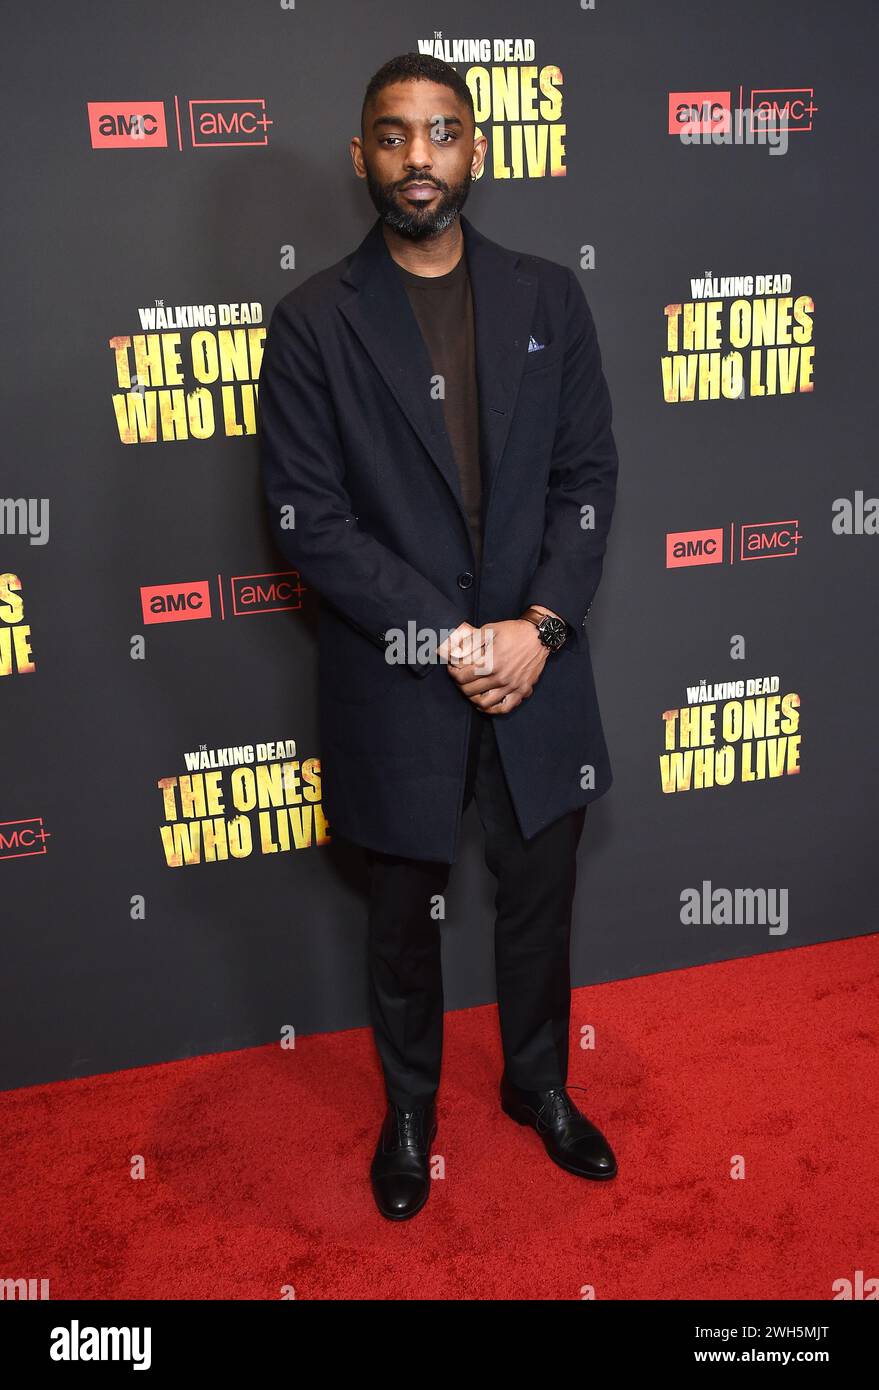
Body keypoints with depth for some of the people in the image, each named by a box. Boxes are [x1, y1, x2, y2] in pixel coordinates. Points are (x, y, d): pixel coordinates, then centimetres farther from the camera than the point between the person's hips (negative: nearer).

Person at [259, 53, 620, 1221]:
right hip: (396, 682, -2)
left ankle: (538, 1083, 43)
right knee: (405, 915, 15)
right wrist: (451, 641, -16)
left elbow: (588, 477, 1)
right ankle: (409, 1106, 40)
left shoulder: (549, 299, 2)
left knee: (540, 897, 17)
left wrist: (539, 627, -12)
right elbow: (307, 519, -11)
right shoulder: (313, 322, -6)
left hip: (539, 671, 3)